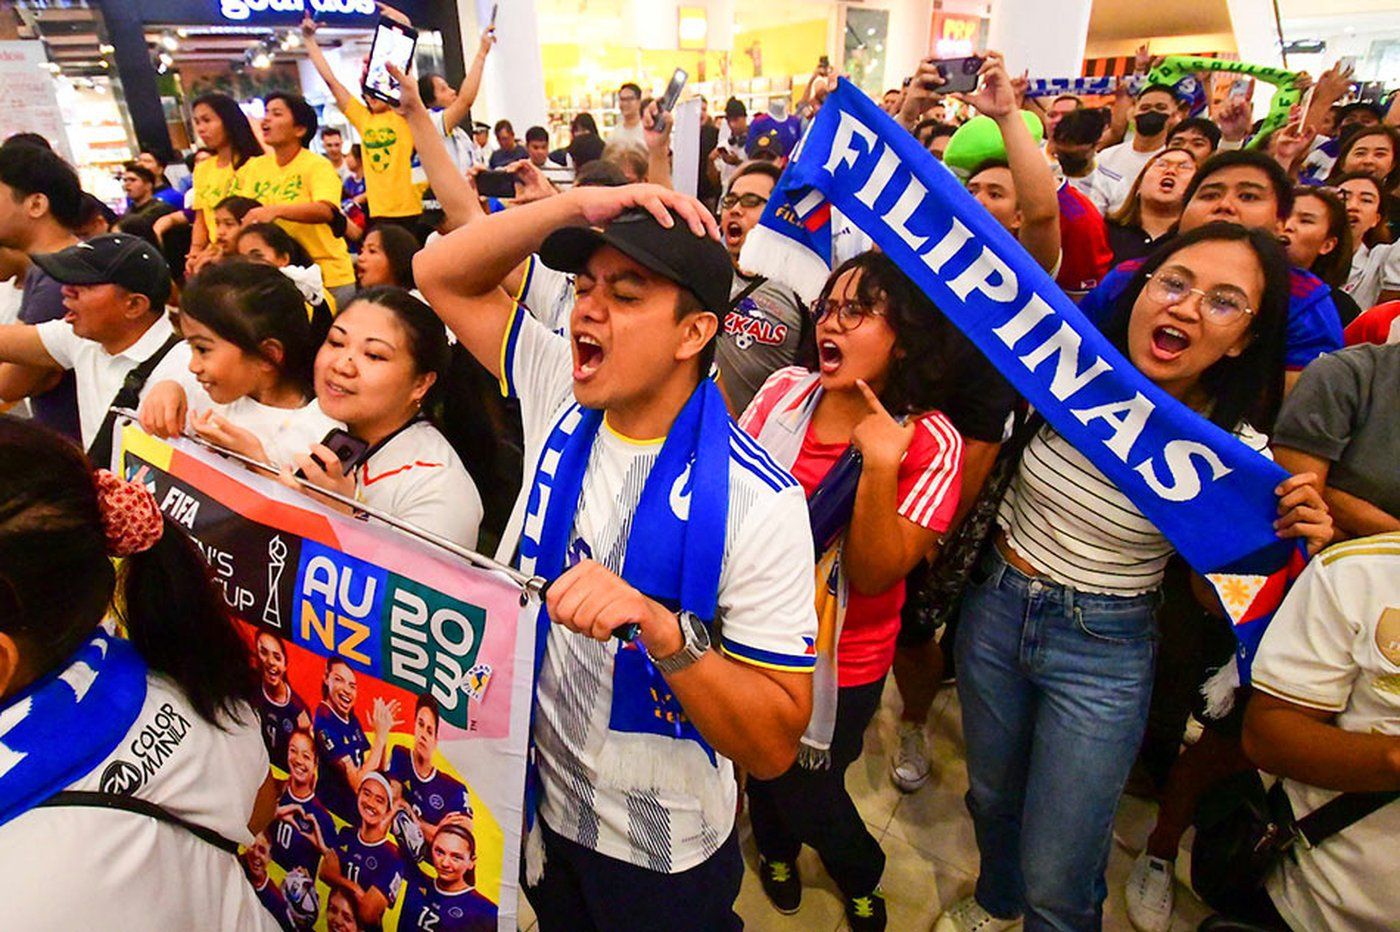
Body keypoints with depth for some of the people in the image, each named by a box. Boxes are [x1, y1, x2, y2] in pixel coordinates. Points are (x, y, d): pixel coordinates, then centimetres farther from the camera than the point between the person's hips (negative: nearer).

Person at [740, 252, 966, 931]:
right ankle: (776, 848, 61)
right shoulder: (783, 390, -9)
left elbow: (872, 574, -24)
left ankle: (858, 874, 53)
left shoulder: (930, 443, -18)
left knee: (808, 791, 16)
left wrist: (879, 463, -35)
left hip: (839, 664, -3)